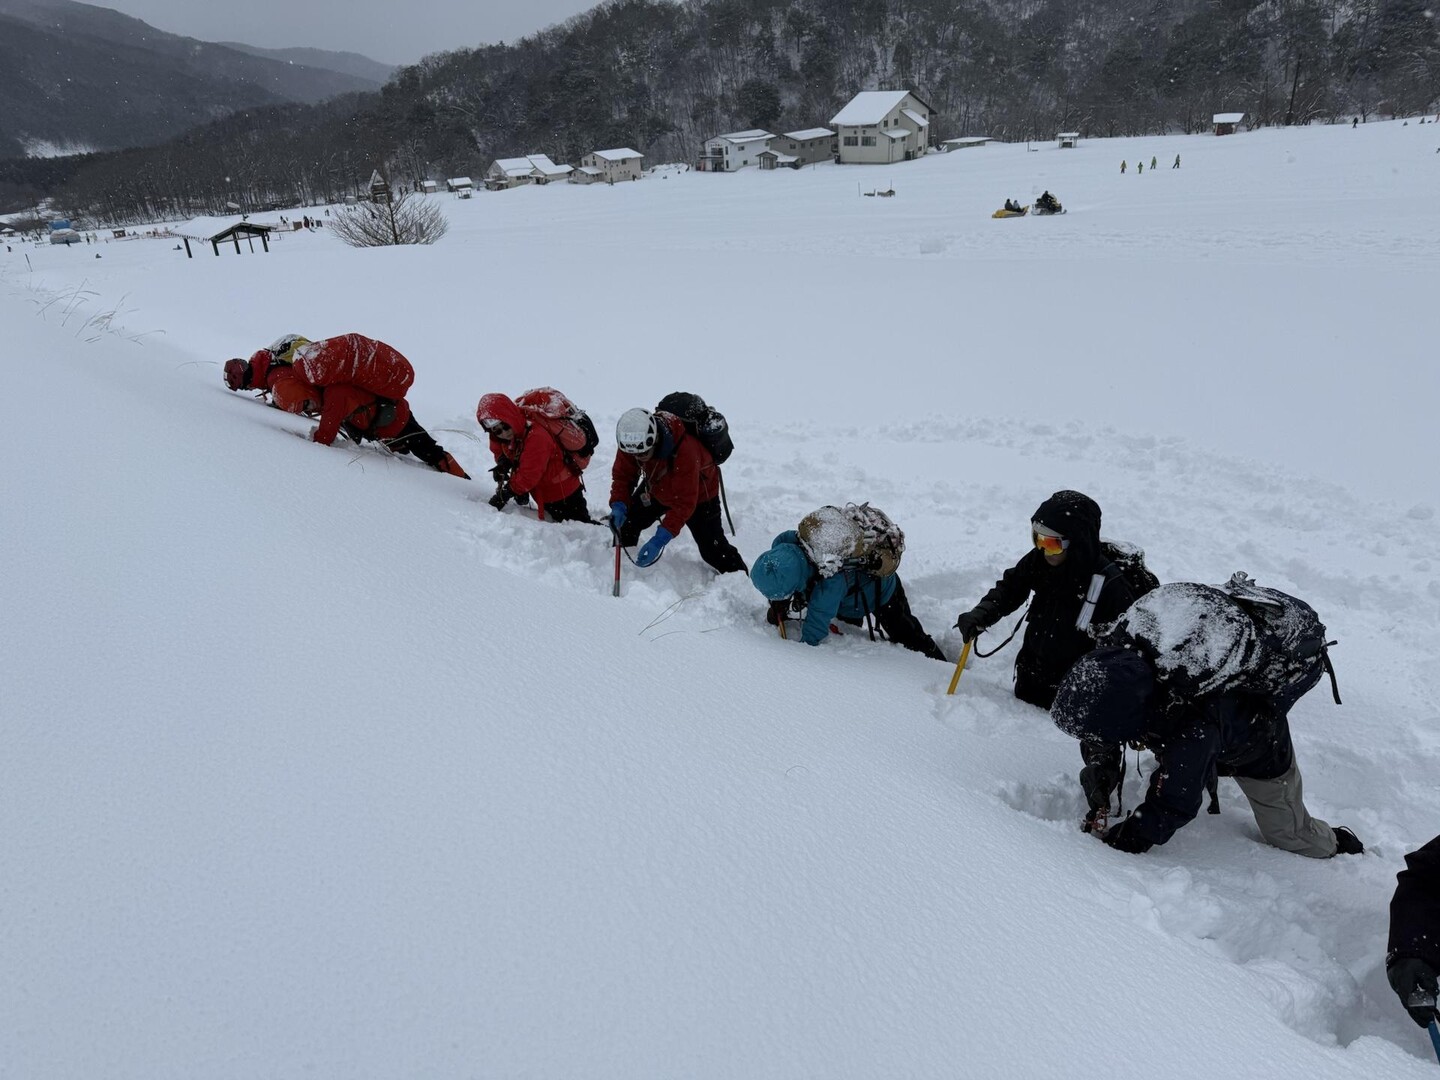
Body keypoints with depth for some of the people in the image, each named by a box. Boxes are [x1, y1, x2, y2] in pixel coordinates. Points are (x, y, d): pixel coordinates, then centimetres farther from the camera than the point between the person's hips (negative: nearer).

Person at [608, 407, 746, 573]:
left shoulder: (685, 451, -43)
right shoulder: (631, 443, -28)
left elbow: (684, 504, -40)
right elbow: (622, 476, -14)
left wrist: (659, 540, -45)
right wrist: (618, 506, -34)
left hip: (698, 493, -5)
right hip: (657, 487, 5)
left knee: (712, 548, -8)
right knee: (627, 520, 8)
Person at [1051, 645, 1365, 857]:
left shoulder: (1193, 734, -51)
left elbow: (1174, 806, -40)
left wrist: (1116, 841, -38)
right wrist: (1099, 761, -34)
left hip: (1263, 750, -5)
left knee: (1290, 834, 12)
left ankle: (1336, 844, 40)